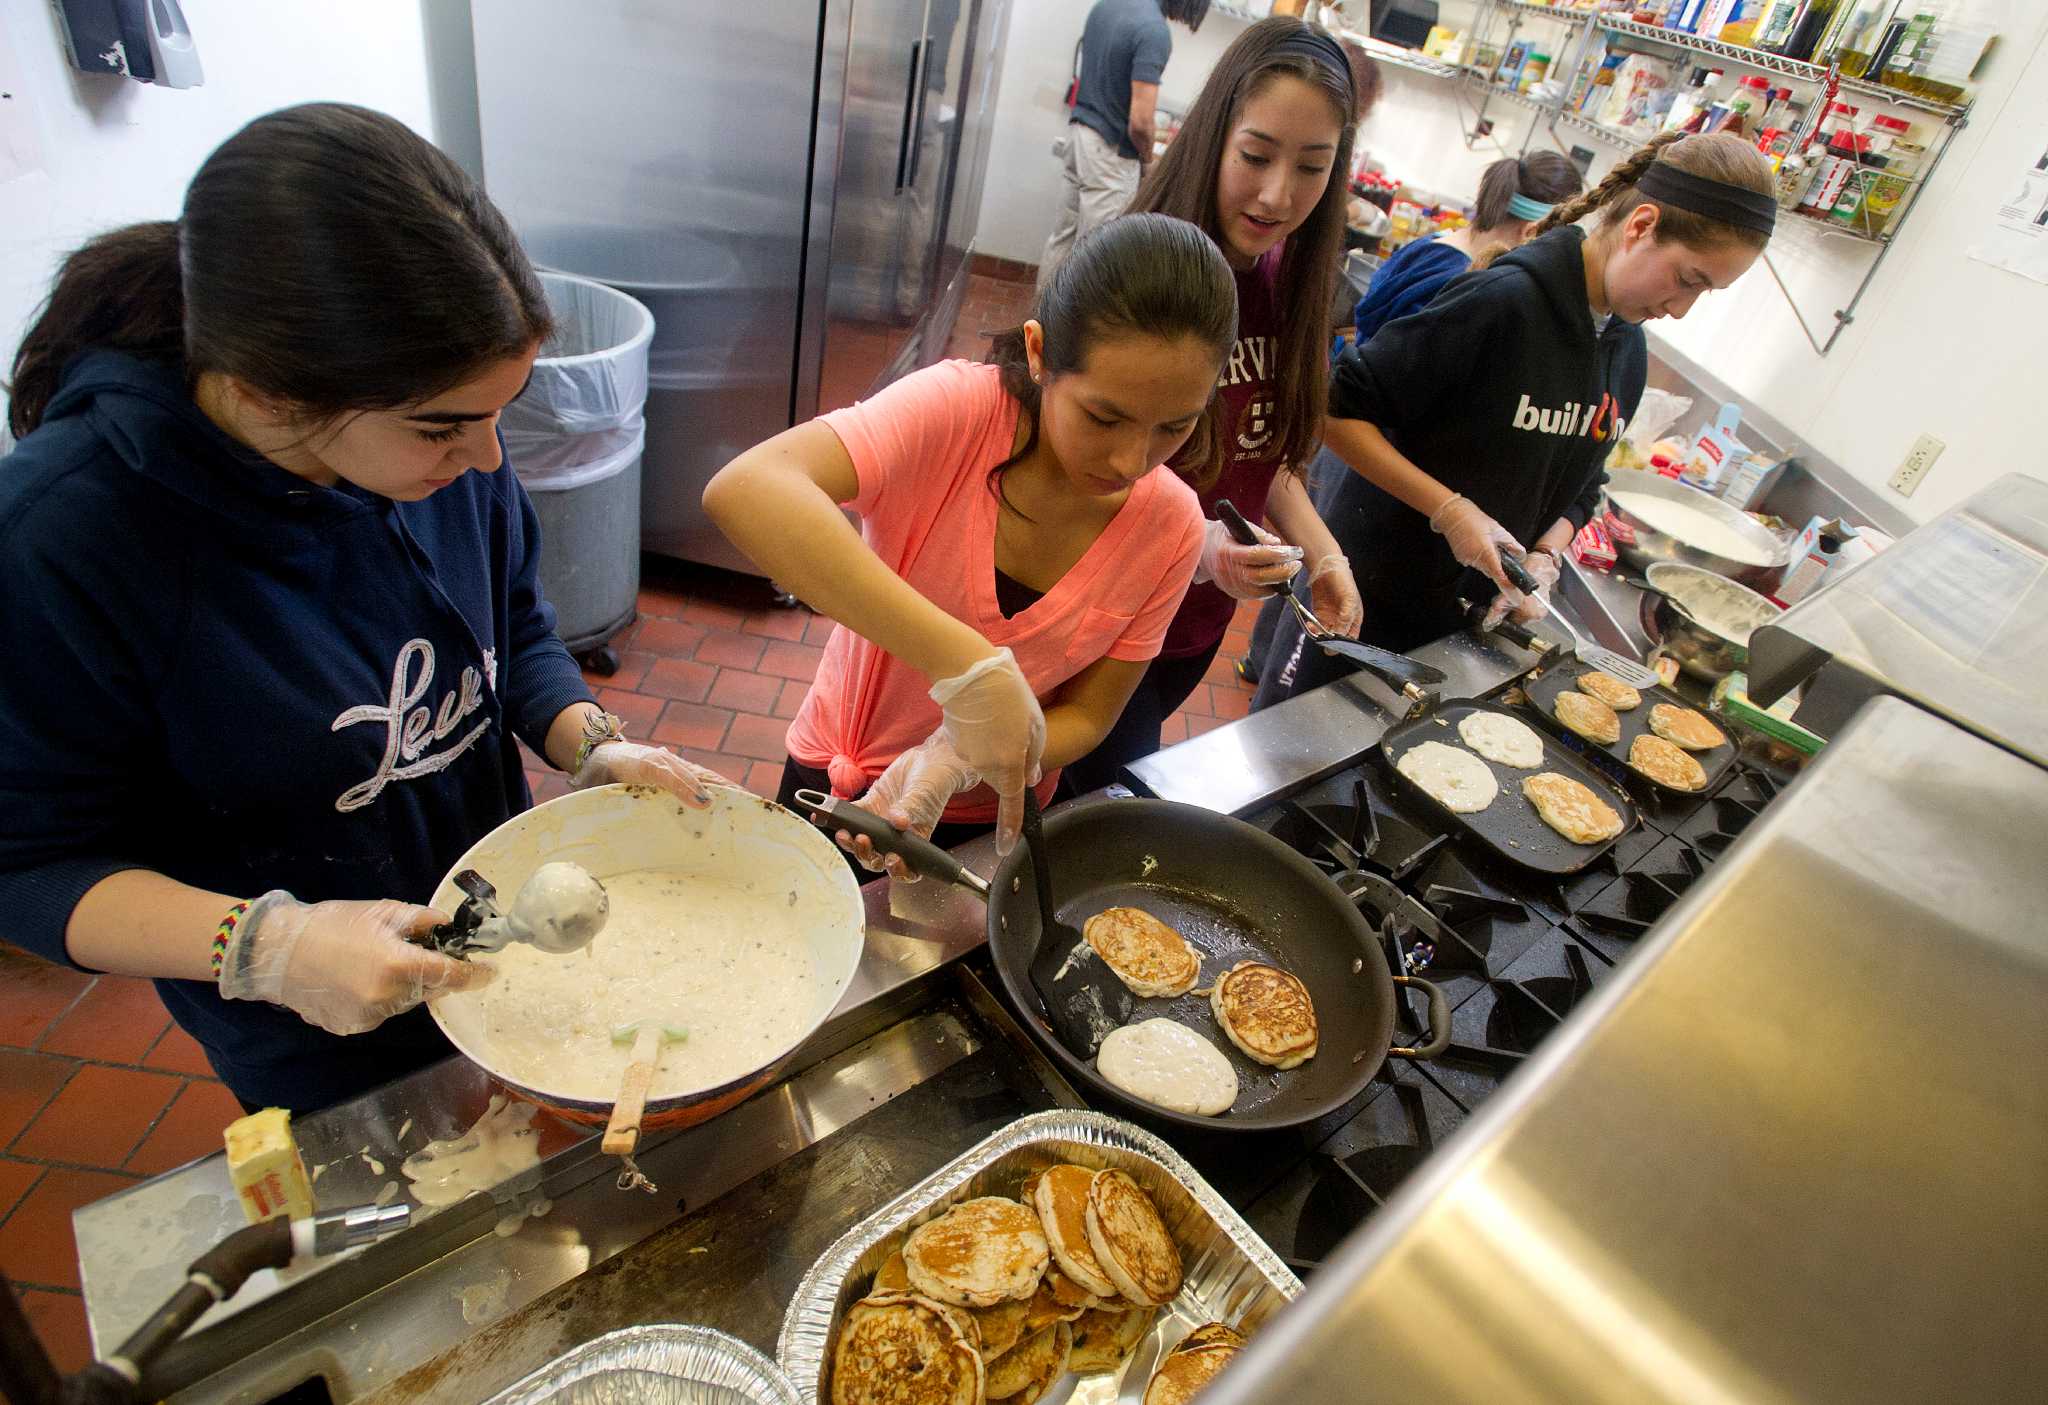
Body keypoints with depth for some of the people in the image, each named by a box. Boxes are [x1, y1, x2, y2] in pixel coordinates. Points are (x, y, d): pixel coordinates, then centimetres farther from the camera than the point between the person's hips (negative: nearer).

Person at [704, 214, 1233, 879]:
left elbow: (1083, 716, -12)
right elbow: (742, 489, -45)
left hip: (997, 816, 2)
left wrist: (956, 761, -33)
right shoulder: (958, 410, -28)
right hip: (842, 780, -2)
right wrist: (969, 663, -50)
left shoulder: (1170, 528, -18)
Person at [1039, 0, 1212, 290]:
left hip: (1077, 133, 8)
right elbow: (1139, 122, -23)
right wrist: (1147, 160, -4)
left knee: (1062, 234, 16)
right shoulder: (1154, 30, -20)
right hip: (1110, 152, -8)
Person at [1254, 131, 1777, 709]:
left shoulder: (1629, 353, 5)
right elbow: (1339, 411, -21)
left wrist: (1544, 558, -5)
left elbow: (1577, 488, 15)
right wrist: (1450, 509, -23)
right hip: (1370, 590, -7)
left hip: (1474, 613, 7)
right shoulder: (1503, 299, -21)